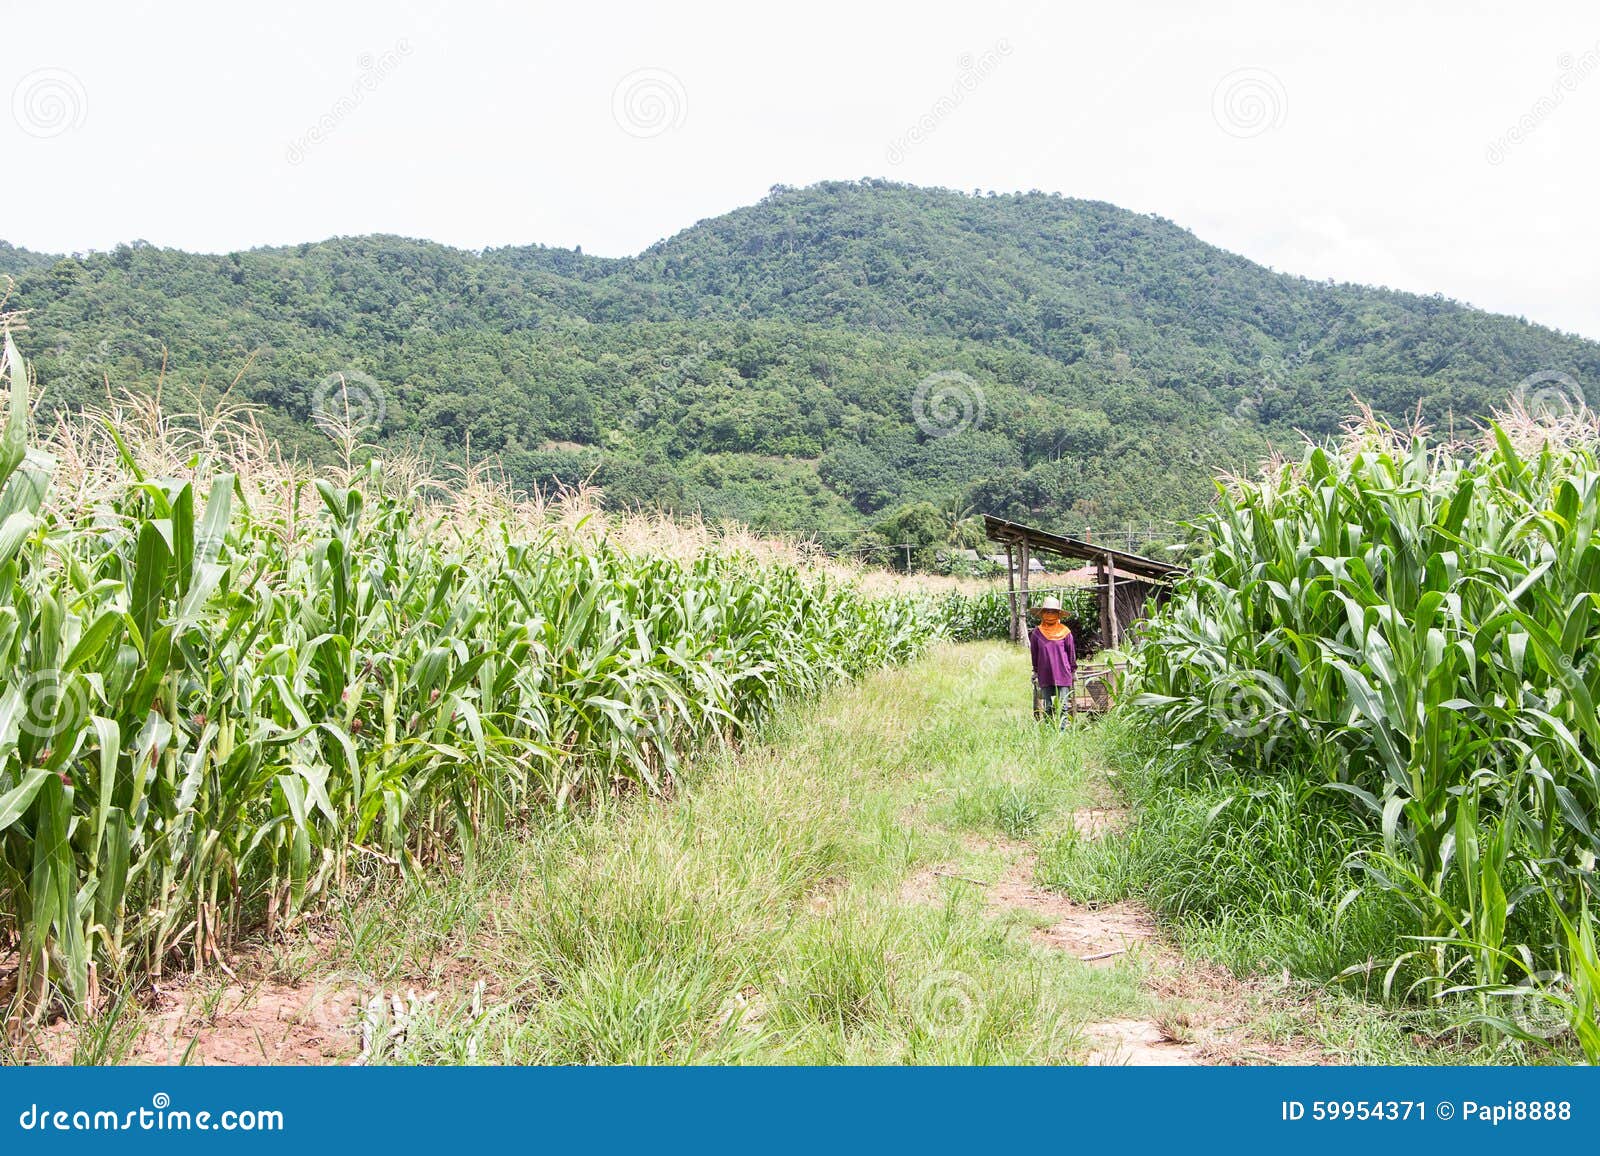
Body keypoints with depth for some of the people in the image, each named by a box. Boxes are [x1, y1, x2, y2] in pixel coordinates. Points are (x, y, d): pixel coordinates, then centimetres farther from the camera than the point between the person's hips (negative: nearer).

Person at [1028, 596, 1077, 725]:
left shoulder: (1065, 632, 1)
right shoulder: (1036, 633, 3)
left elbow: (1071, 652, 8)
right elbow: (1034, 654, 10)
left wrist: (1073, 670, 10)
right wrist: (1035, 671, 11)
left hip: (1063, 675, -1)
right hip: (1045, 676, 1)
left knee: (1062, 706, -1)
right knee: (1047, 707, 8)